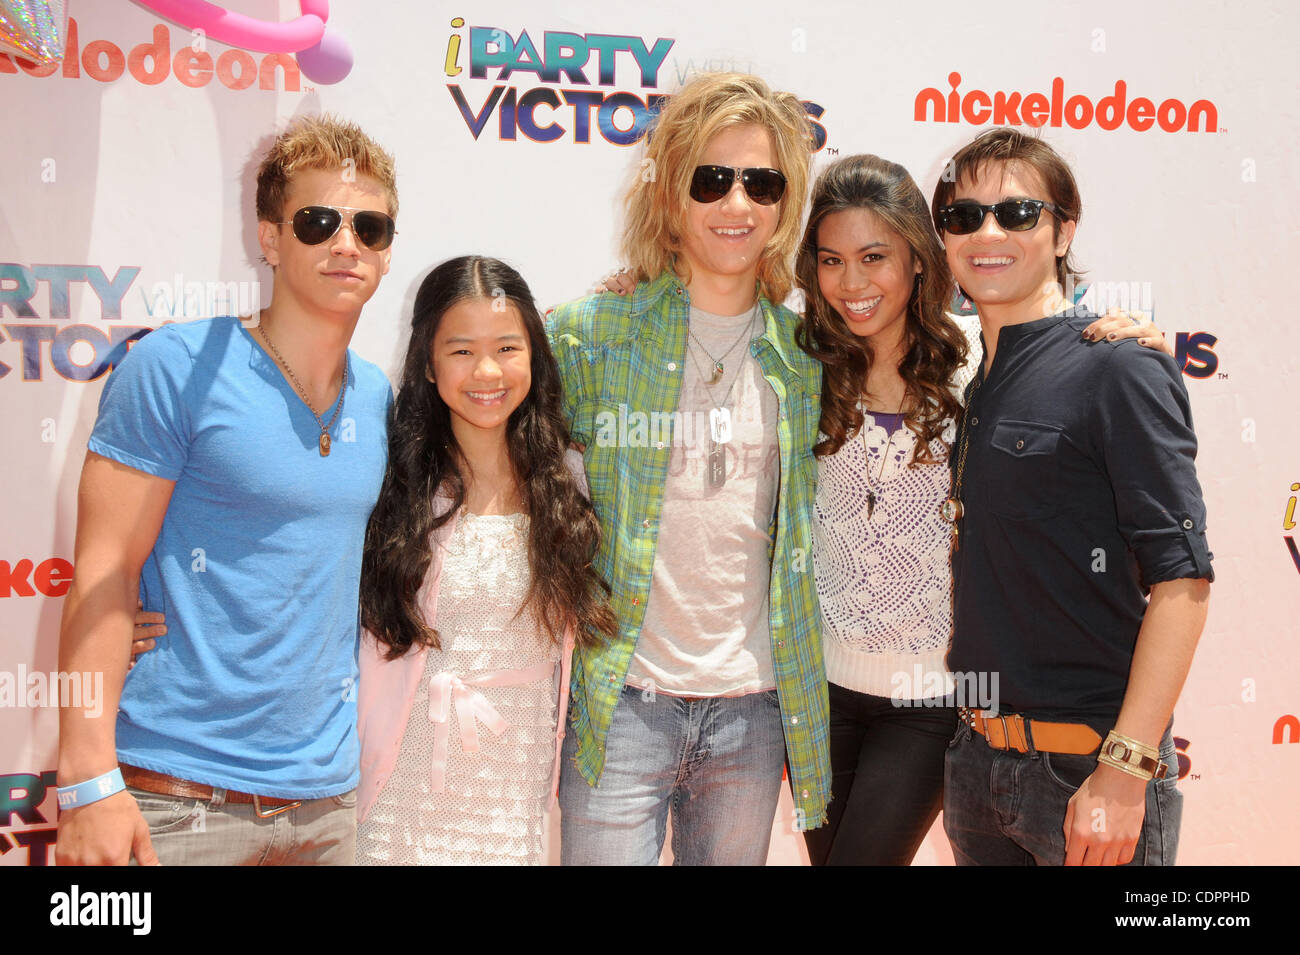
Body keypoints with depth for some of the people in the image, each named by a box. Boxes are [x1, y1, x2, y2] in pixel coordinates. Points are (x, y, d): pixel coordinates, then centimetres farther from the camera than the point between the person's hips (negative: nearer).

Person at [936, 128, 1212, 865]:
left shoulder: (1118, 371, -10)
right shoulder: (974, 389, 10)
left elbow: (1182, 576, -16)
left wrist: (1124, 772, -21)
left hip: (1085, 767, -6)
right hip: (977, 761, 7)